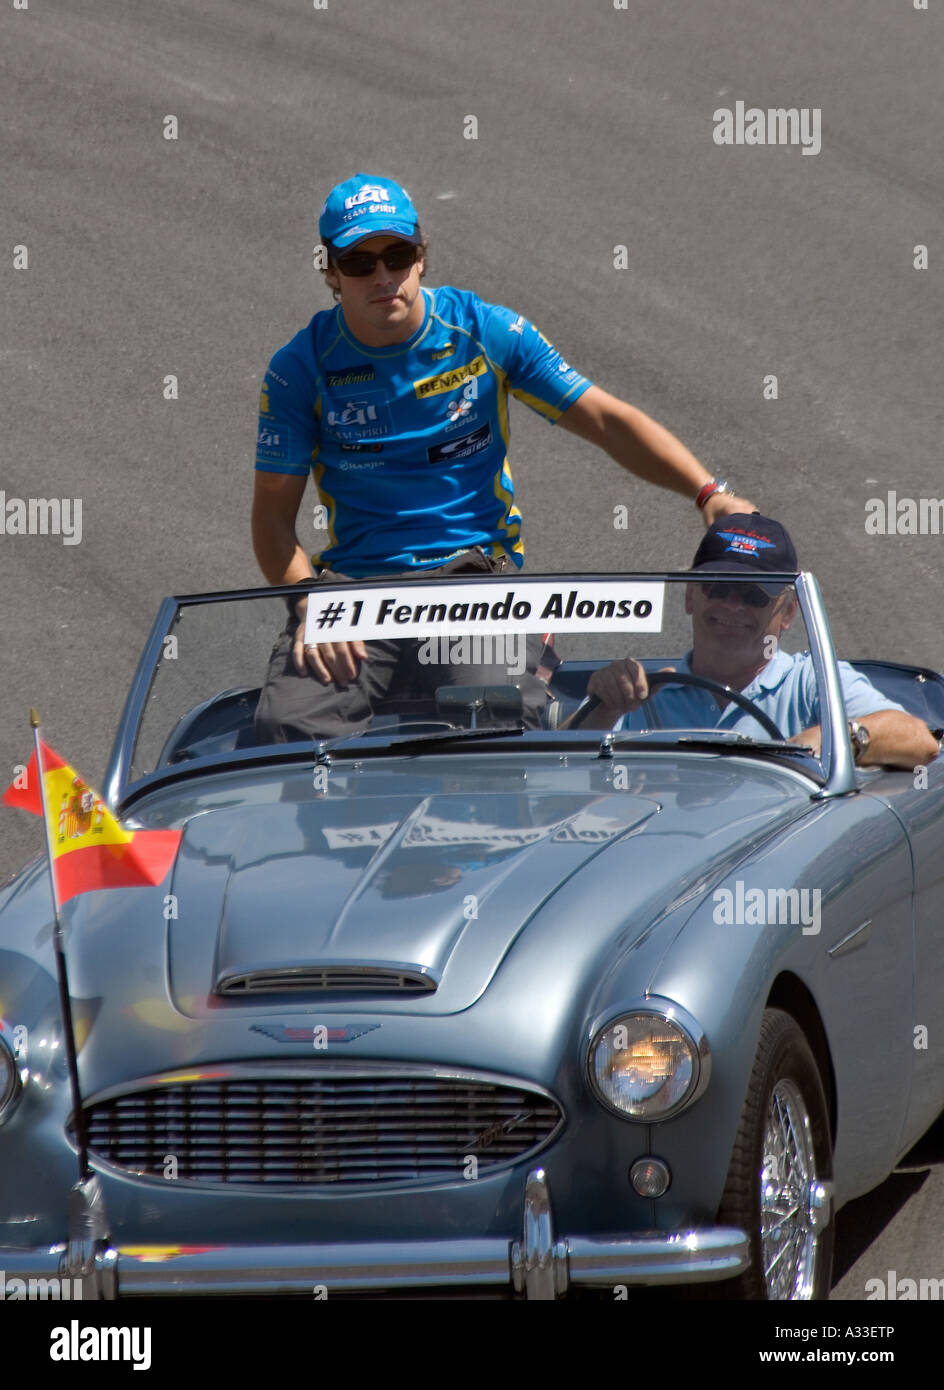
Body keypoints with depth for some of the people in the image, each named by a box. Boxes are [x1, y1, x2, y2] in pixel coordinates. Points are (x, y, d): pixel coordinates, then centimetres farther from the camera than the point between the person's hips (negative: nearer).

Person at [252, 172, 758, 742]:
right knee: (287, 722, -28)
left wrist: (709, 491, -10)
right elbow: (273, 513, 4)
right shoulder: (301, 367, 4)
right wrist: (311, 601, -16)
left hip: (477, 572, 0)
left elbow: (606, 419, 4)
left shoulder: (486, 331, 4)